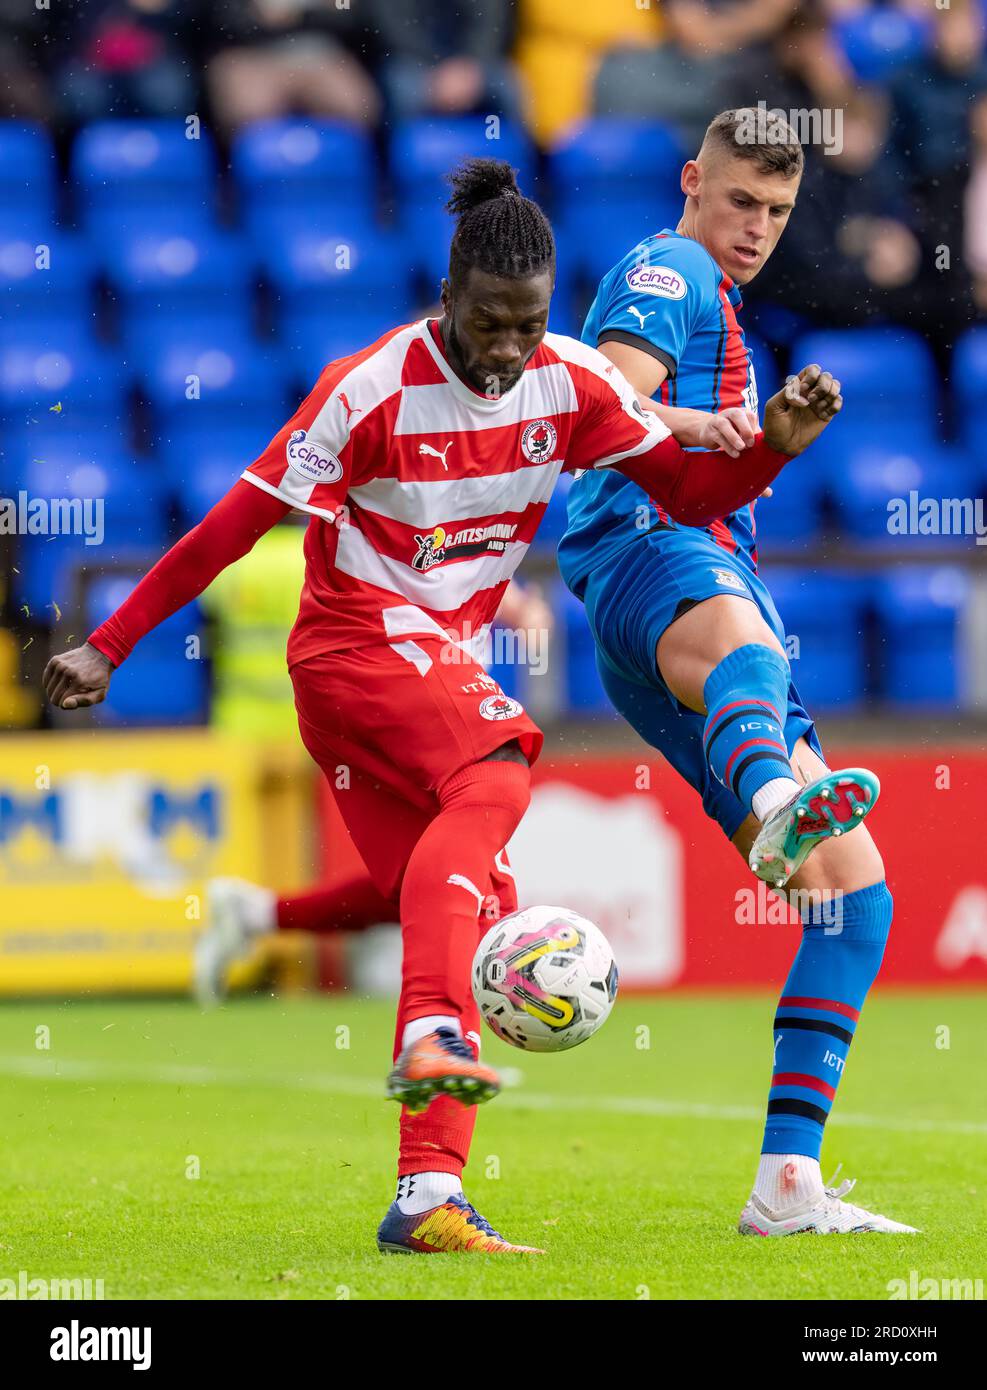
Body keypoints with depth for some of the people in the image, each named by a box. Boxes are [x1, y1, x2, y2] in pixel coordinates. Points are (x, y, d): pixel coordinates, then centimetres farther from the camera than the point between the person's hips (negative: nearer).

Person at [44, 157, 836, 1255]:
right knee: (494, 772, -34)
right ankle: (429, 1035, -47)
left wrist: (774, 447, -14)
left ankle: (426, 1197, -4)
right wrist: (109, 646, -11)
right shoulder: (373, 390, -17)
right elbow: (234, 525, -13)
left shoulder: (571, 383, -1)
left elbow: (689, 490, 7)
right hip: (355, 641, -7)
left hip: (444, 654, 7)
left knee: (469, 914, -2)